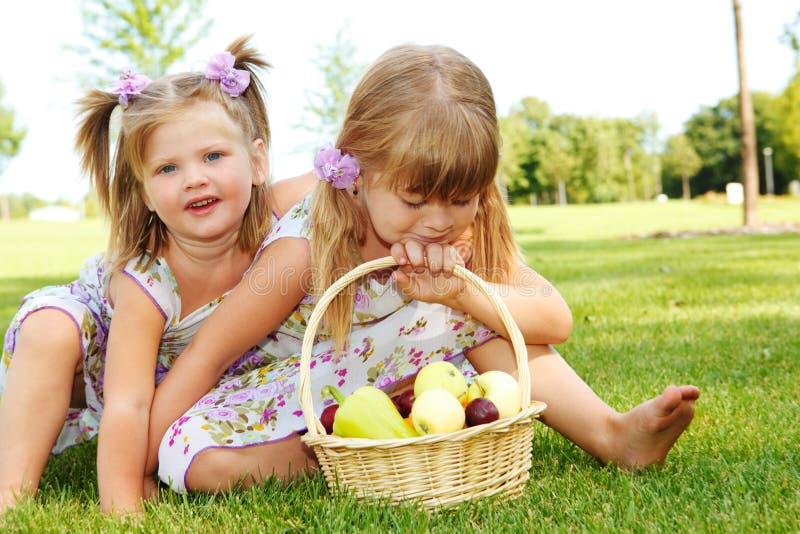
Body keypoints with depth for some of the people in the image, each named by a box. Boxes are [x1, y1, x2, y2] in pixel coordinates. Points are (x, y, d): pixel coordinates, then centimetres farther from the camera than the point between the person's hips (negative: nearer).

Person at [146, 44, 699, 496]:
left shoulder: (465, 232, -13)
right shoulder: (305, 249, -28)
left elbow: (556, 320, -18)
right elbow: (209, 354, -20)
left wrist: (461, 292, -36)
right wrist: (135, 473, -18)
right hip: (291, 392, -3)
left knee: (472, 310, -20)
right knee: (198, 460, -35)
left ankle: (611, 432, -17)